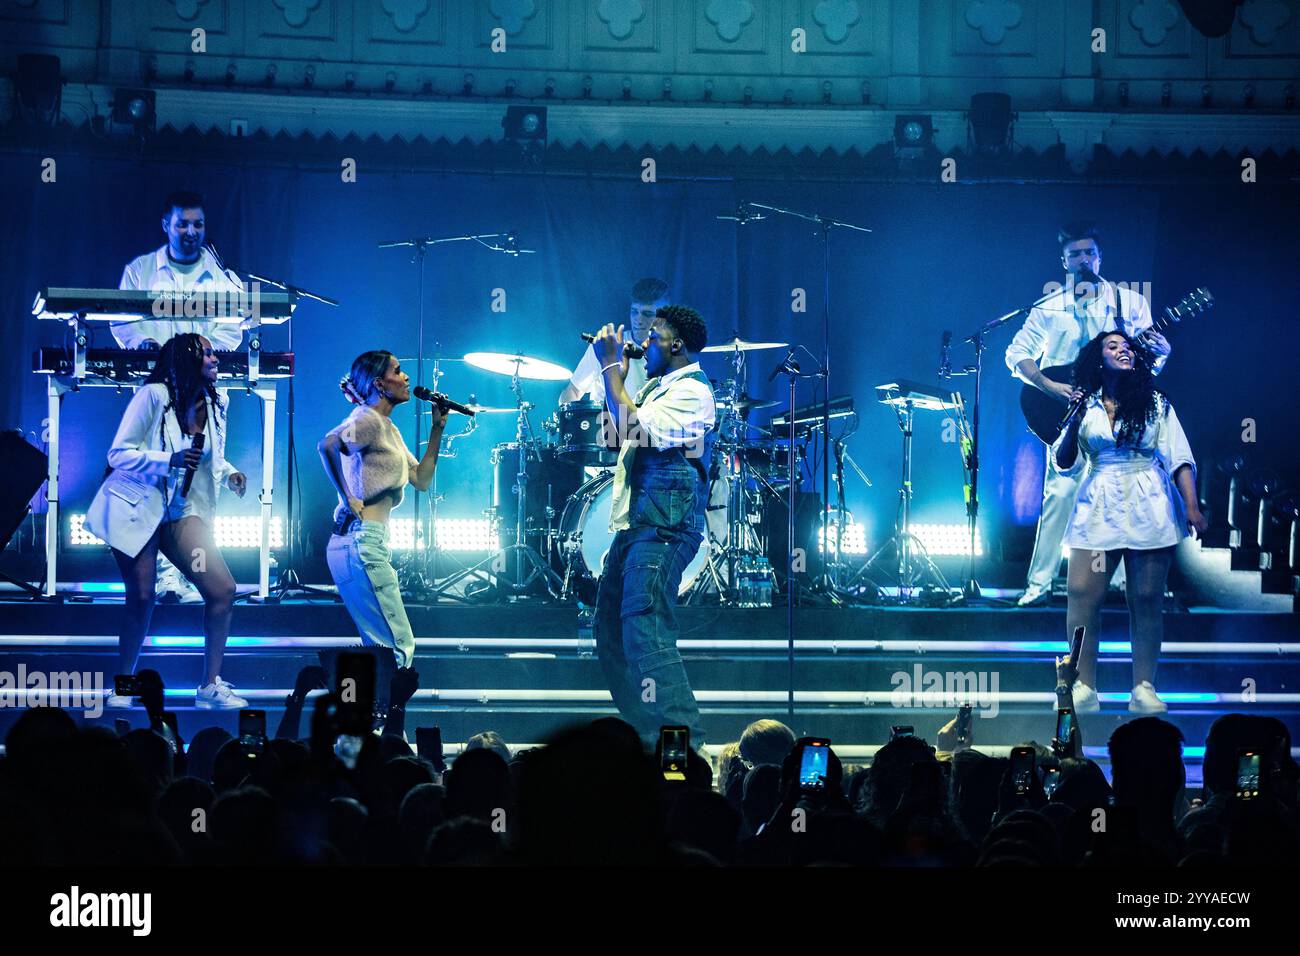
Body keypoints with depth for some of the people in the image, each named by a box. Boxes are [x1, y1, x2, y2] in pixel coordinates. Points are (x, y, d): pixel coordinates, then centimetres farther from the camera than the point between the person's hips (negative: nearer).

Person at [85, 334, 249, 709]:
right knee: (141, 599, -6)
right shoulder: (153, 396, -15)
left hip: (181, 511, 6)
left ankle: (211, 687, 1)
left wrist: (229, 472, -2)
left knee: (223, 591, -7)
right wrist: (169, 460, -27)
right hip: (136, 507, -6)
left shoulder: (215, 404, 5)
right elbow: (119, 454, -15)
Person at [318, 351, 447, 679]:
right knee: (399, 648, -11)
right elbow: (328, 445, -29)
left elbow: (422, 480, 23)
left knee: (382, 647, 14)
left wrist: (437, 429, 18)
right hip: (361, 540, -10)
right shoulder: (368, 419, -9)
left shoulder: (390, 429, 21)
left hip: (372, 543, 10)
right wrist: (347, 499, -23)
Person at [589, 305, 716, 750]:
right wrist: (616, 373, 17)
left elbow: (632, 428, -22)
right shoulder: (657, 386, 20)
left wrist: (611, 367, -14)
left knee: (643, 627, -20)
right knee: (611, 627, 13)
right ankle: (644, 731, 19)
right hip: (636, 522, 11)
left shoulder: (692, 391, -11)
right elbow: (617, 434, 25)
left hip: (665, 526, -11)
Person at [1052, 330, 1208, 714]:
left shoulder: (1156, 404, 10)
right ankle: (1084, 688, -7)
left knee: (1148, 598, -3)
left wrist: (1192, 506, -8)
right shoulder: (1087, 405, 11)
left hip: (1150, 508, 0)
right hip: (1099, 508, 0)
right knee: (1082, 595, -11)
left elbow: (1179, 459, 4)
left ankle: (1144, 689, 2)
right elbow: (1065, 464, 7)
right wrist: (1075, 420, -6)